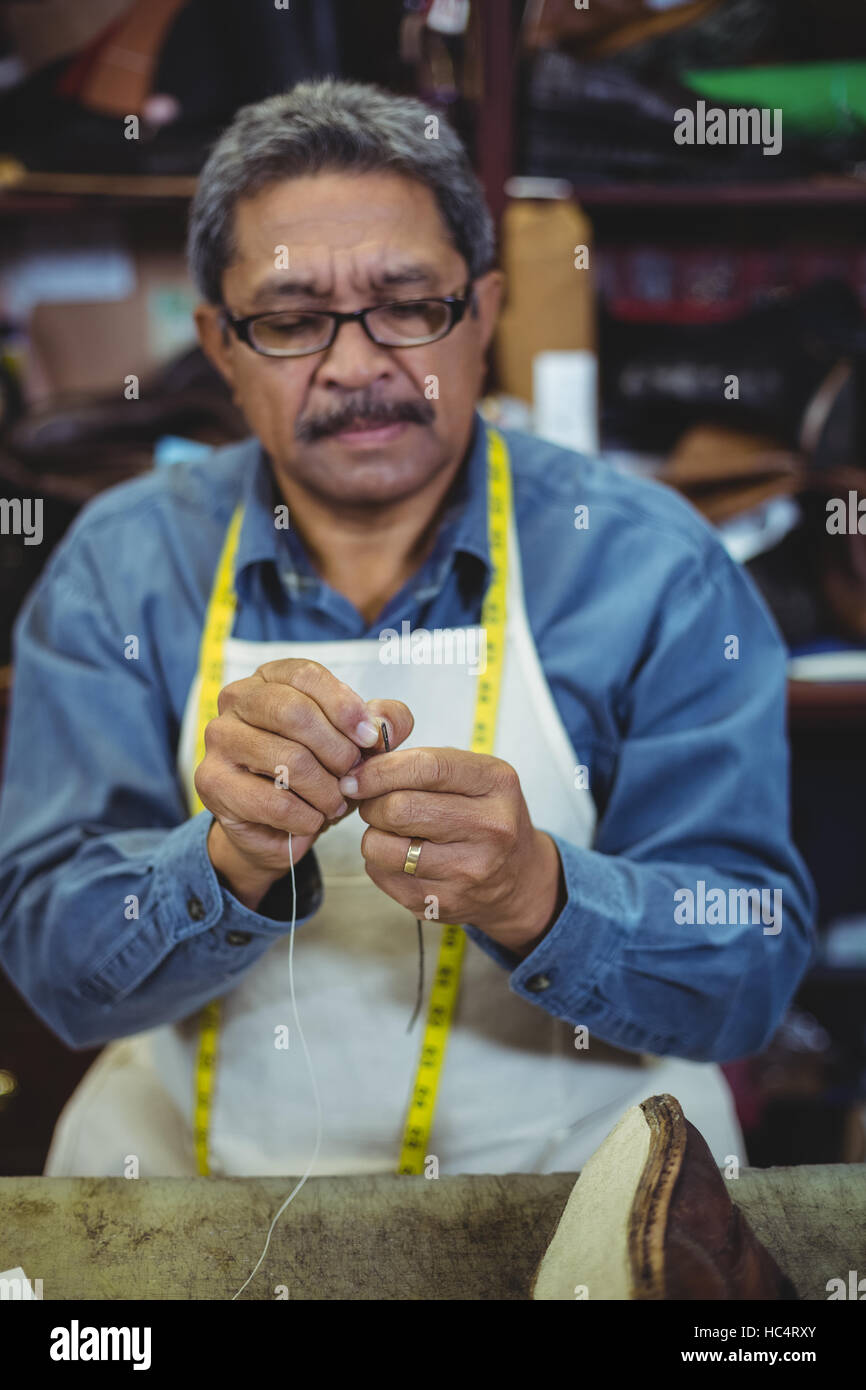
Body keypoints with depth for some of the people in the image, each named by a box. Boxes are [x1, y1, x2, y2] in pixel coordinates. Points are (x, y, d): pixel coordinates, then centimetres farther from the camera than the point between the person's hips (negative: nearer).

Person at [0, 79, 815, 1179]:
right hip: (190, 1167, 2)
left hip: (567, 1167, -1)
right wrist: (235, 862, -25)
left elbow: (752, 971, -8)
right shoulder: (118, 567, -1)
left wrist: (532, 892, -27)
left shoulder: (653, 566, -5)